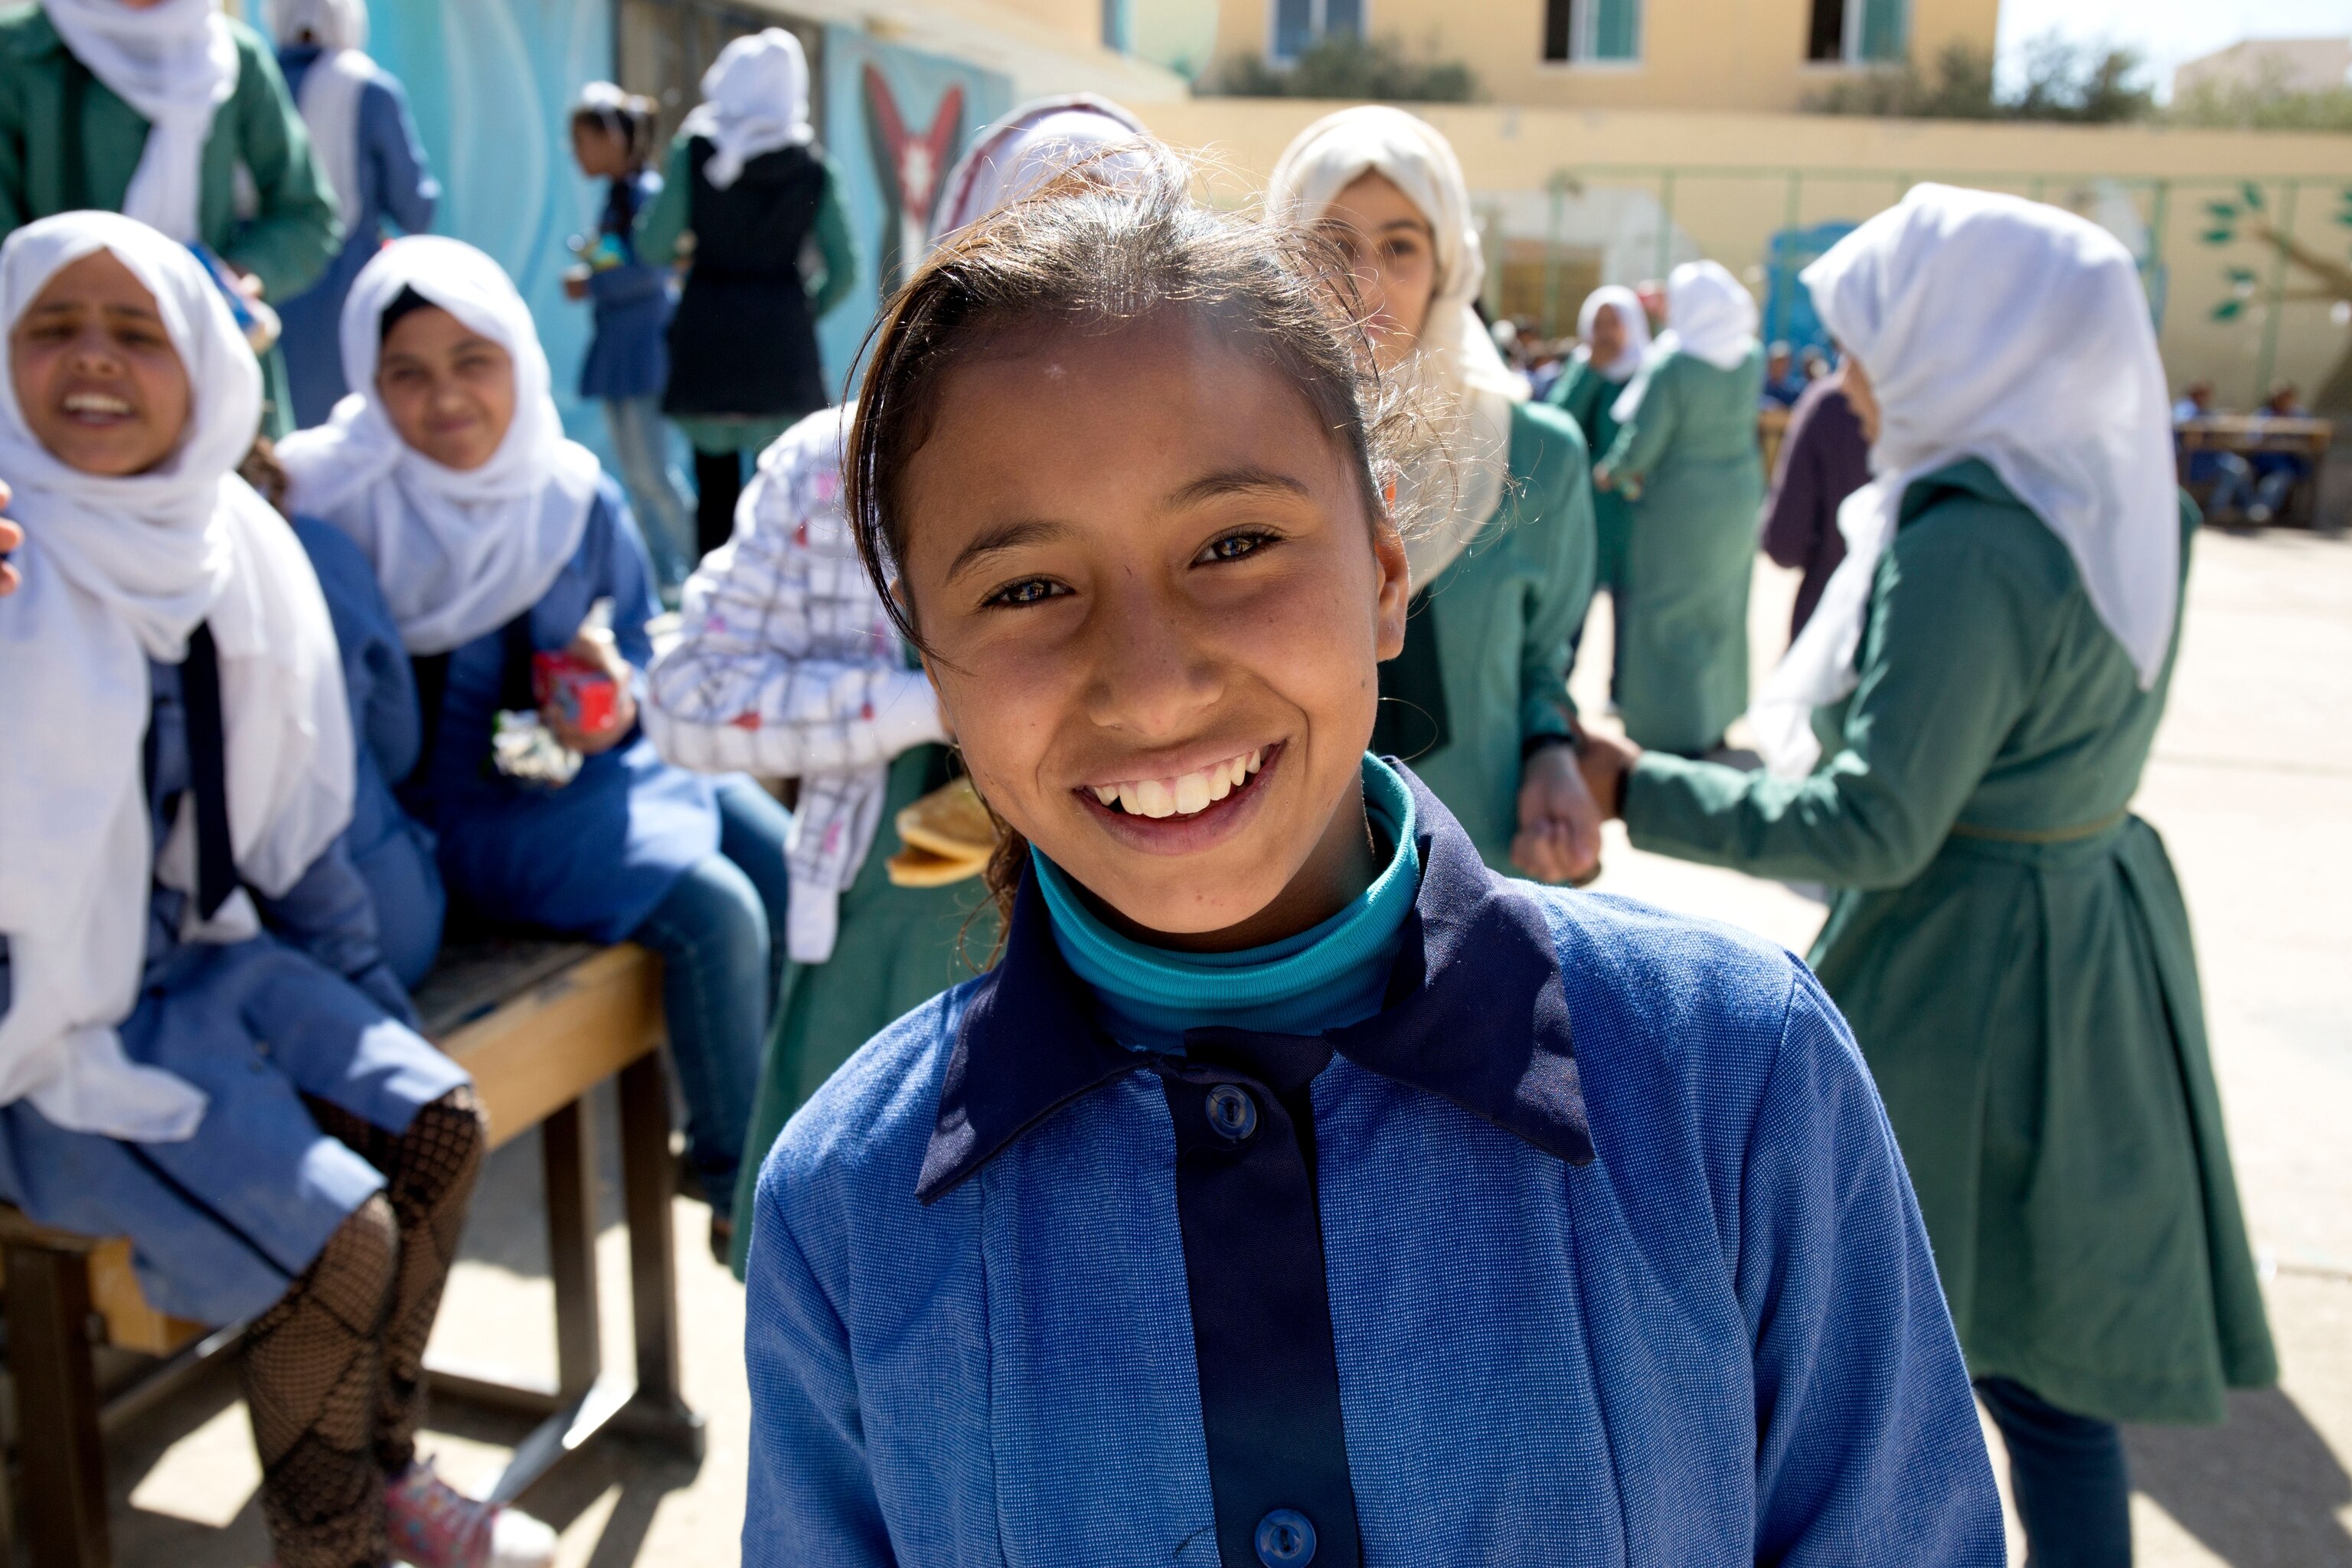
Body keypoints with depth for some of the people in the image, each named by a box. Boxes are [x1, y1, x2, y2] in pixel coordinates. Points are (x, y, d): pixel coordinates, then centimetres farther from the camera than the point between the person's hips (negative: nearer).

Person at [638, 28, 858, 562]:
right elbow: (843, 270, 0)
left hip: (708, 337, 0)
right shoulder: (814, 165, 2)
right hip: (782, 340, 0)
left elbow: (653, 247, -2)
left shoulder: (694, 149, -1)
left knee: (715, 482, 9)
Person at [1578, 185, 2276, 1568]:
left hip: (1959, 981, -8)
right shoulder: (2123, 506, 5)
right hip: (2100, 948, 9)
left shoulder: (1969, 542, -23)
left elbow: (1868, 828, -24)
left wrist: (1636, 785, -18)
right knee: (2043, 1352, 20)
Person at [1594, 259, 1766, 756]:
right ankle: (1715, 723, 31)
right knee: (1720, 613, 19)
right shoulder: (1752, 360, -2)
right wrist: (1670, 308, 26)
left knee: (1670, 622, 2)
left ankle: (1678, 738, 4)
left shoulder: (1670, 366, -22)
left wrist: (1609, 473, -1)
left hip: (1679, 507, -7)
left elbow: (1640, 445, -21)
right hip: (1738, 503, 7)